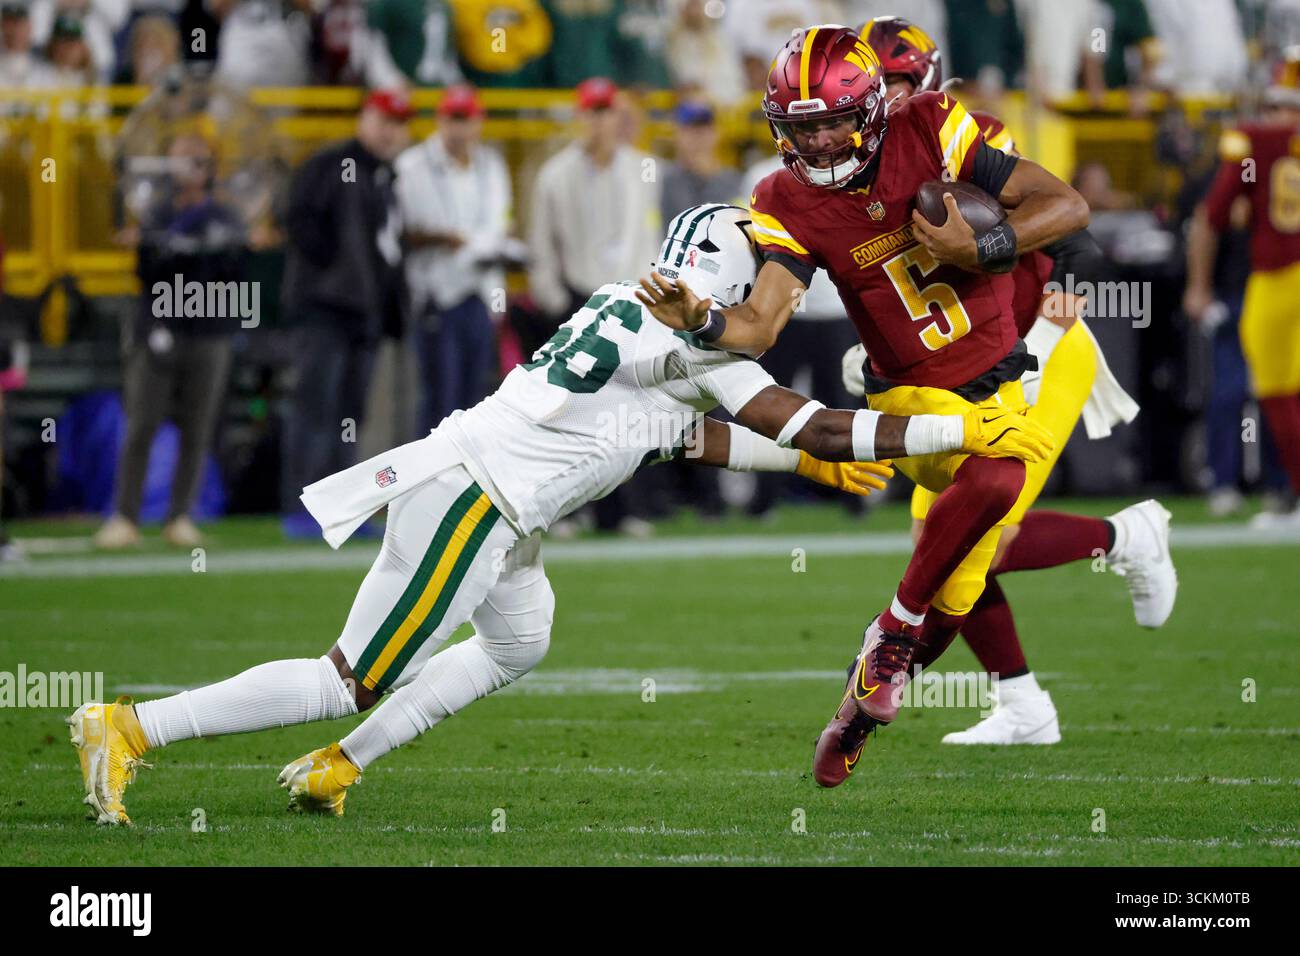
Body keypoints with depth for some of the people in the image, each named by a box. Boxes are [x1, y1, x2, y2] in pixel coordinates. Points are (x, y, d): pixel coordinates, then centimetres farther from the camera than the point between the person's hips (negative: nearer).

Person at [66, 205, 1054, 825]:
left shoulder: (638, 311, 16)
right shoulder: (694, 339, -11)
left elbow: (685, 435, 30)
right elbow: (813, 428, -11)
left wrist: (806, 464, 31)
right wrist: (965, 432, -7)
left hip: (478, 494, 10)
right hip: (471, 506, -10)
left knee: (517, 646, 30)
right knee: (352, 682, -4)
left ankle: (333, 770, 27)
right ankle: (133, 728, -4)